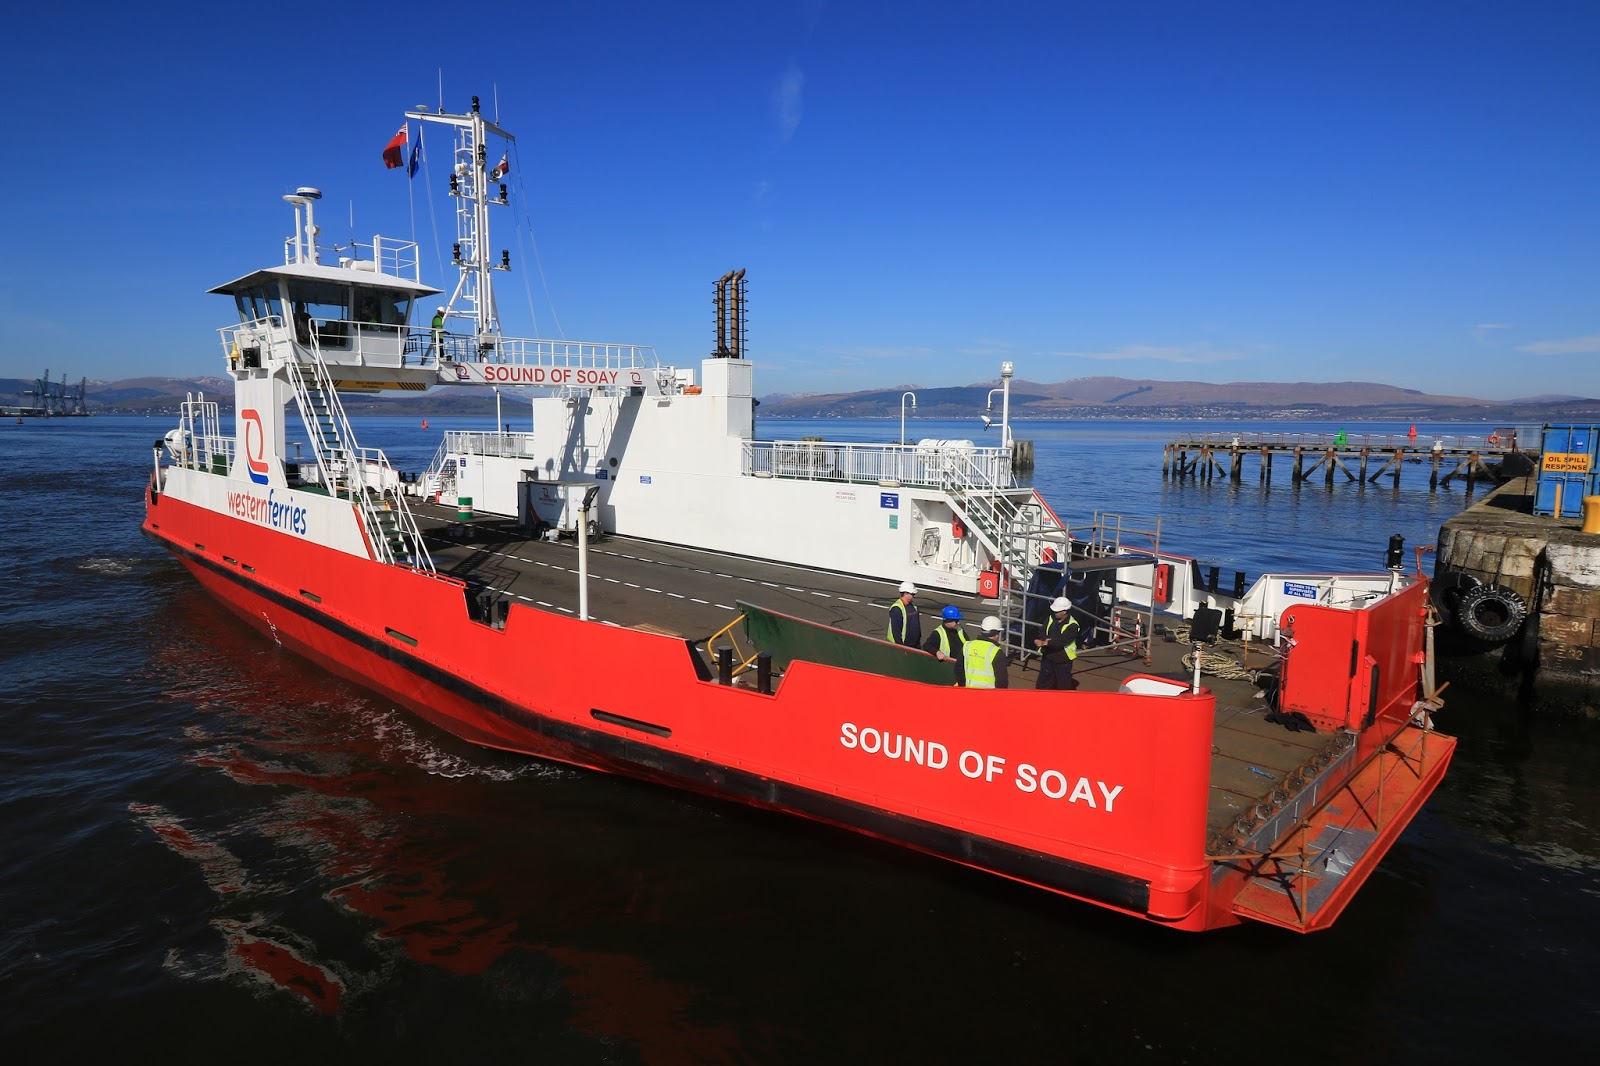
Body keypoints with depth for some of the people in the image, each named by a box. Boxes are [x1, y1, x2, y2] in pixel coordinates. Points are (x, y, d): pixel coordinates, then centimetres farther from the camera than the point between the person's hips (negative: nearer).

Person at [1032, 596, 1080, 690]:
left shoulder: (1072, 625, -20)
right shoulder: (1050, 619, -1)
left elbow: (1062, 641, -29)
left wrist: (1046, 643, -39)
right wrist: (1044, 640, -29)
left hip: (1063, 660, -5)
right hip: (1047, 657, 5)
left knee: (1064, 684, 8)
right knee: (1043, 682, 15)